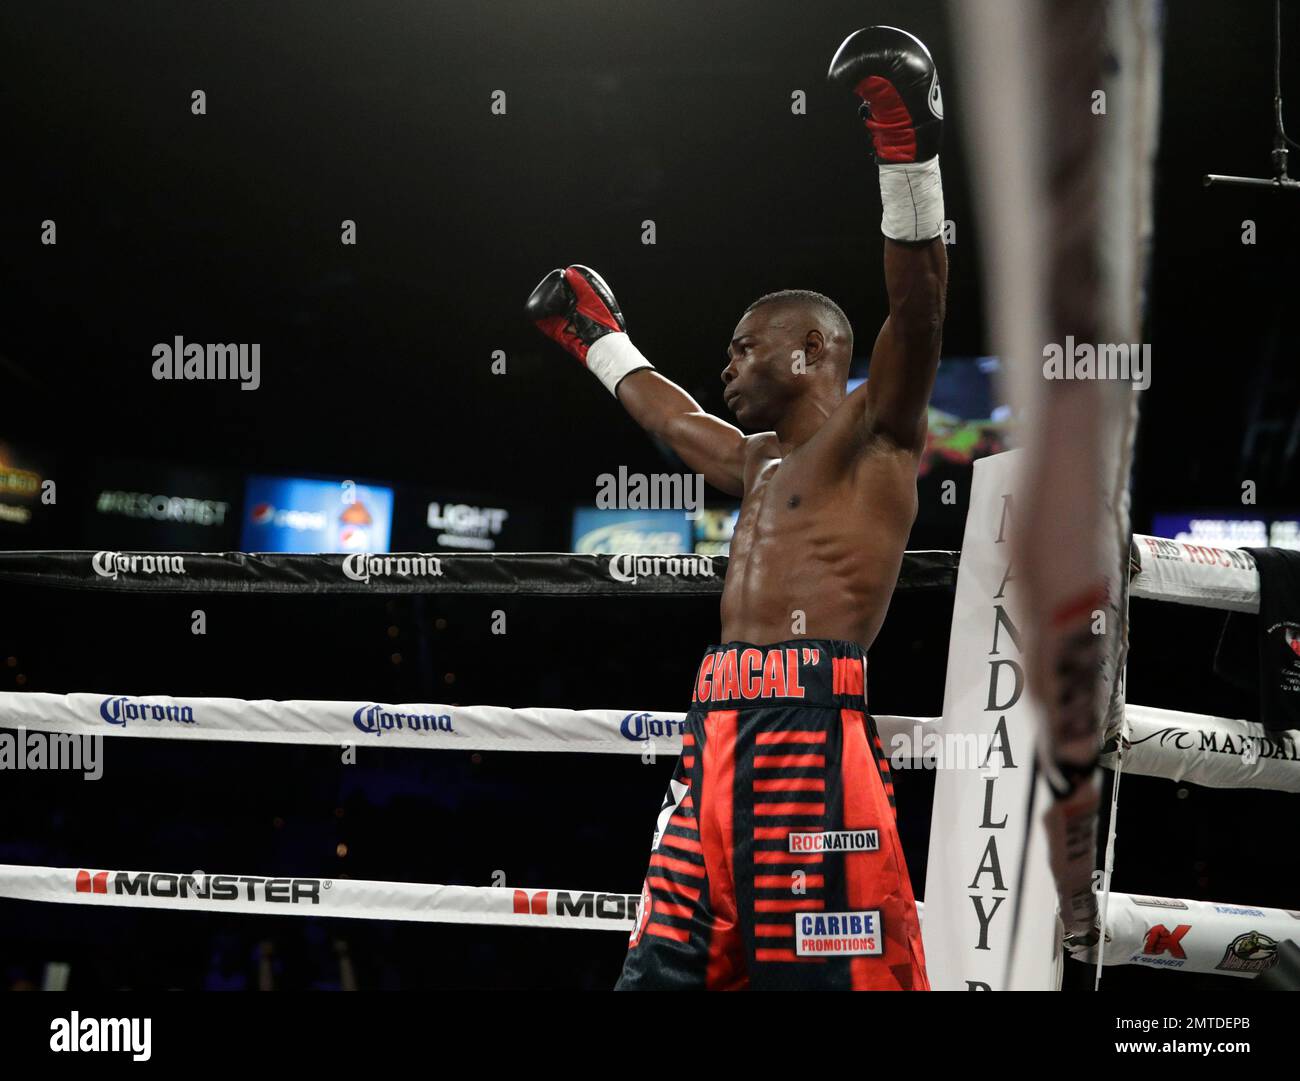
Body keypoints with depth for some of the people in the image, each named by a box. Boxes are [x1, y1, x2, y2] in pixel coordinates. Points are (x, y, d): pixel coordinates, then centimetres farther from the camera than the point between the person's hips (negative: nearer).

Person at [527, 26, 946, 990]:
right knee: (667, 968, 4)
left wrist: (911, 159, -22)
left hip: (810, 730, -9)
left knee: (826, 971, -17)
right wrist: (600, 340, 59)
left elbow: (918, 311, -13)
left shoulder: (872, 437, 3)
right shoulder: (758, 461, 28)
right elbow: (667, 412, 47)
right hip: (719, 732, 9)